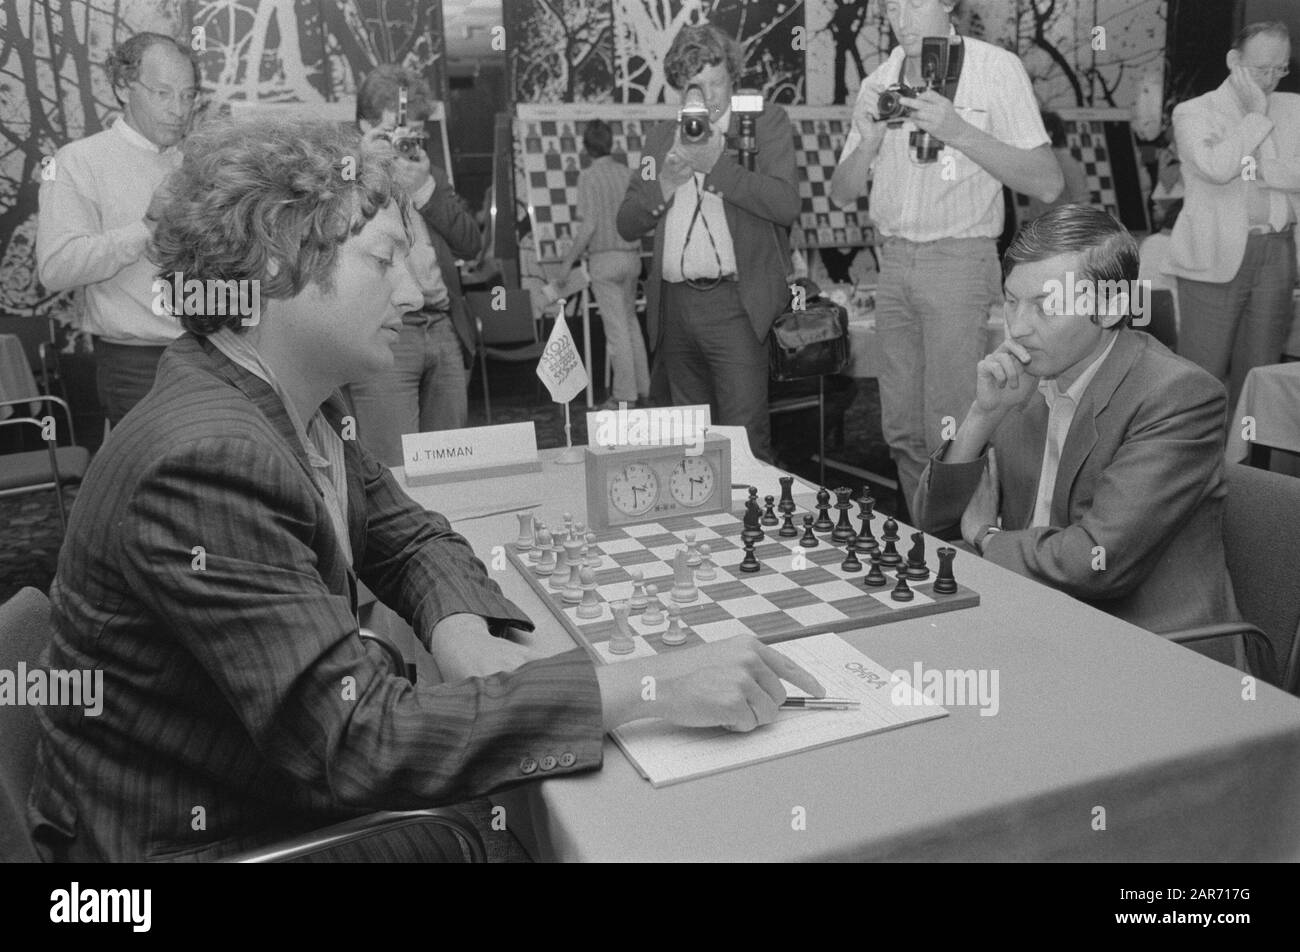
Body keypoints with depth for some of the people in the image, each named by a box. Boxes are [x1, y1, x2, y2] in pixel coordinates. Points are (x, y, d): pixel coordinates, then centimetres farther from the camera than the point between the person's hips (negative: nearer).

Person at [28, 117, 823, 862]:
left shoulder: (300, 405, -2)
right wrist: (653, 685, -32)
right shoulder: (205, 463, -29)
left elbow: (411, 538, 7)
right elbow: (358, 741, -32)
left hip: (295, 786, 7)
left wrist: (467, 640, -15)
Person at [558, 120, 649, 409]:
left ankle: (624, 395, 4)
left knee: (616, 328, -1)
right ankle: (642, 385, 23)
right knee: (630, 321, 18)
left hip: (605, 259, -6)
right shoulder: (628, 173, 5)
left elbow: (589, 226, -17)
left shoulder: (589, 177, -11)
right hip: (632, 256, 6)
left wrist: (569, 260, -8)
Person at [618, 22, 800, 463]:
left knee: (744, 437, -11)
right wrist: (664, 184, -4)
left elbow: (786, 205, -10)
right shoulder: (661, 137, 18)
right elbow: (627, 224, 14)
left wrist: (715, 164, -12)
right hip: (673, 306, 4)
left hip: (733, 301, -4)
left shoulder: (766, 121, 6)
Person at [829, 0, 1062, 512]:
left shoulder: (996, 70, -5)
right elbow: (841, 194, 12)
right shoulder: (877, 85, 11)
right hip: (894, 260, 5)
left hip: (959, 260, -5)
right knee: (901, 429, 8)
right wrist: (868, 143, -9)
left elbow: (1047, 183, -11)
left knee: (952, 433, -9)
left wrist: (959, 131, -20)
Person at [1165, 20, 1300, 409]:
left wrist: (1252, 169, -11)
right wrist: (1256, 114, -8)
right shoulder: (1193, 112, 1)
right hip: (1216, 258, -4)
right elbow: (1215, 168, -18)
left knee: (1259, 370, 9)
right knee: (1202, 373, -5)